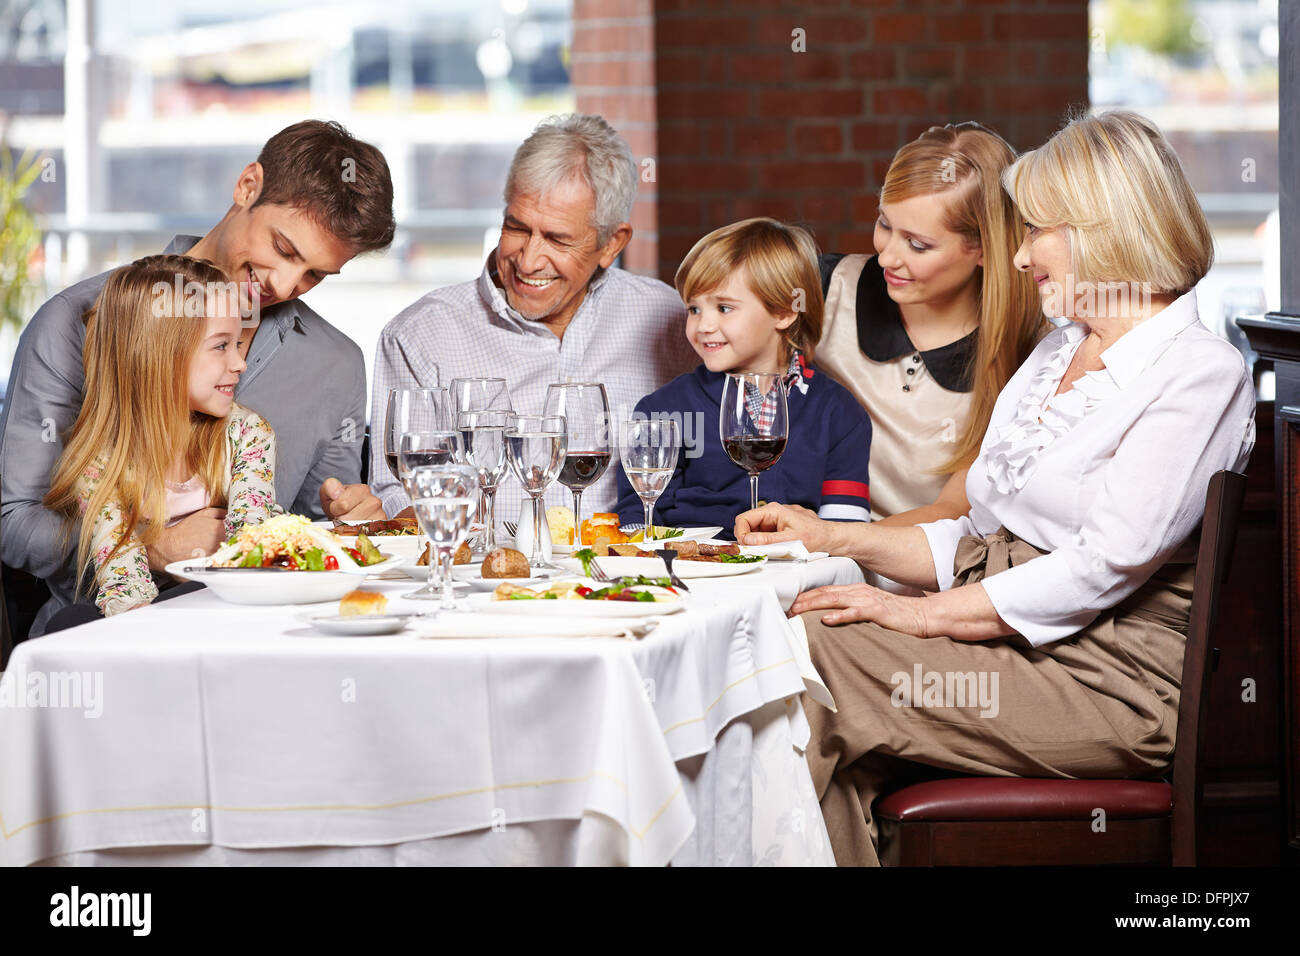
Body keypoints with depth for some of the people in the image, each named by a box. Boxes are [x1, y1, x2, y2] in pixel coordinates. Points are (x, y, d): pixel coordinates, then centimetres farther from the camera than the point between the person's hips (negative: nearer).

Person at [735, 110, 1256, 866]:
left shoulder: (1200, 372, -8)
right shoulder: (1054, 356, 21)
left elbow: (1103, 568, -17)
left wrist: (921, 614, -17)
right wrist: (830, 538, 11)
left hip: (1109, 684, -8)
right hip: (996, 629, 8)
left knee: (809, 647, -21)